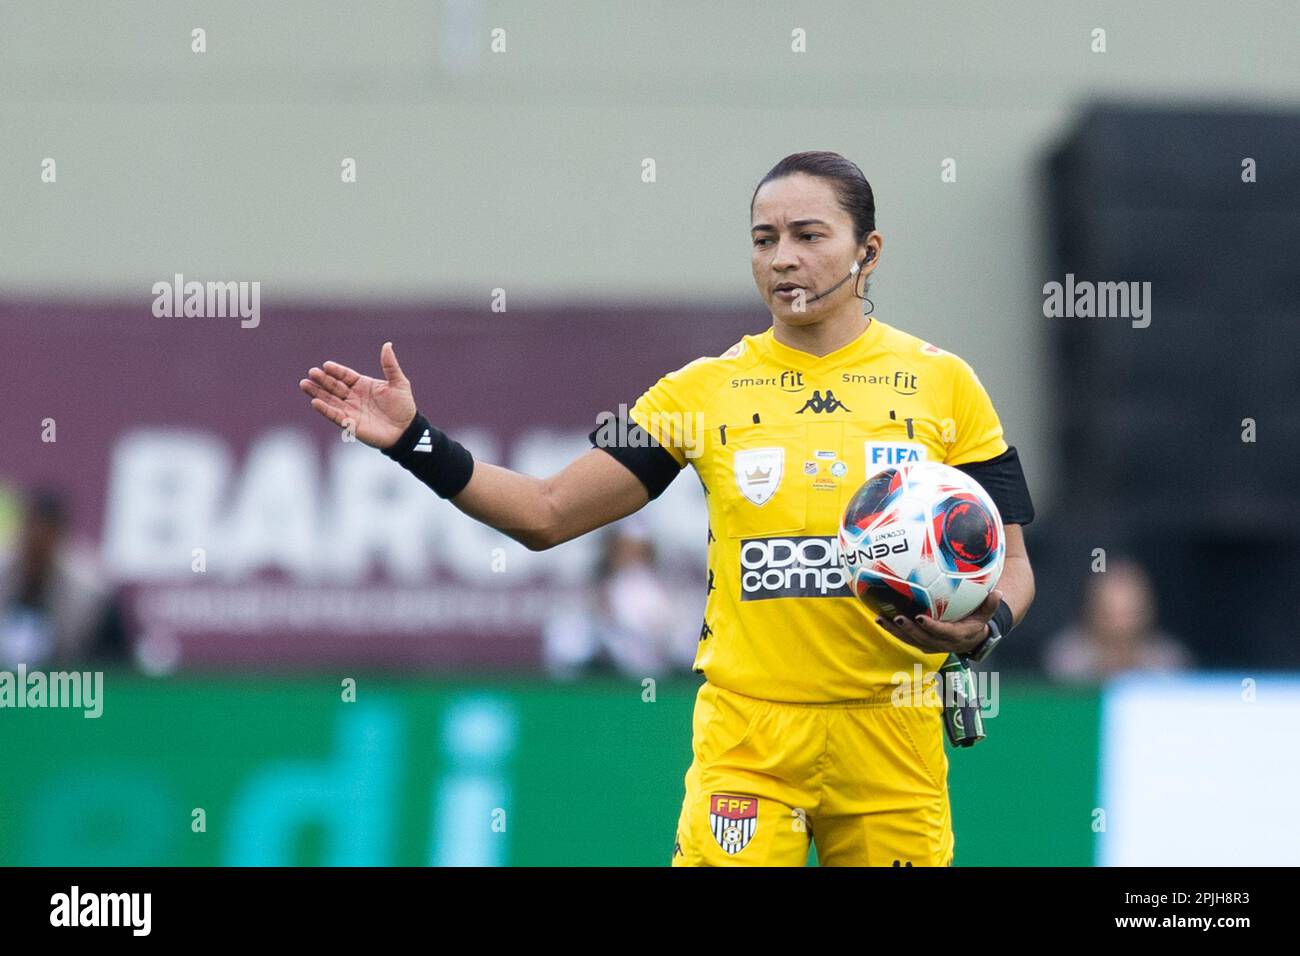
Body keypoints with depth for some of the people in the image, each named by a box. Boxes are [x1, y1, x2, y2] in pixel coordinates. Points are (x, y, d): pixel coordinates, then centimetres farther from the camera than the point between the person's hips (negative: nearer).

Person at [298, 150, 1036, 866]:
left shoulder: (942, 381, 3)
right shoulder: (705, 390, 5)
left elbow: (1010, 565, 5)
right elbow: (548, 513, 6)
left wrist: (981, 629, -17)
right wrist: (415, 442, -5)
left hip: (891, 739, 0)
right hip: (748, 742, 0)